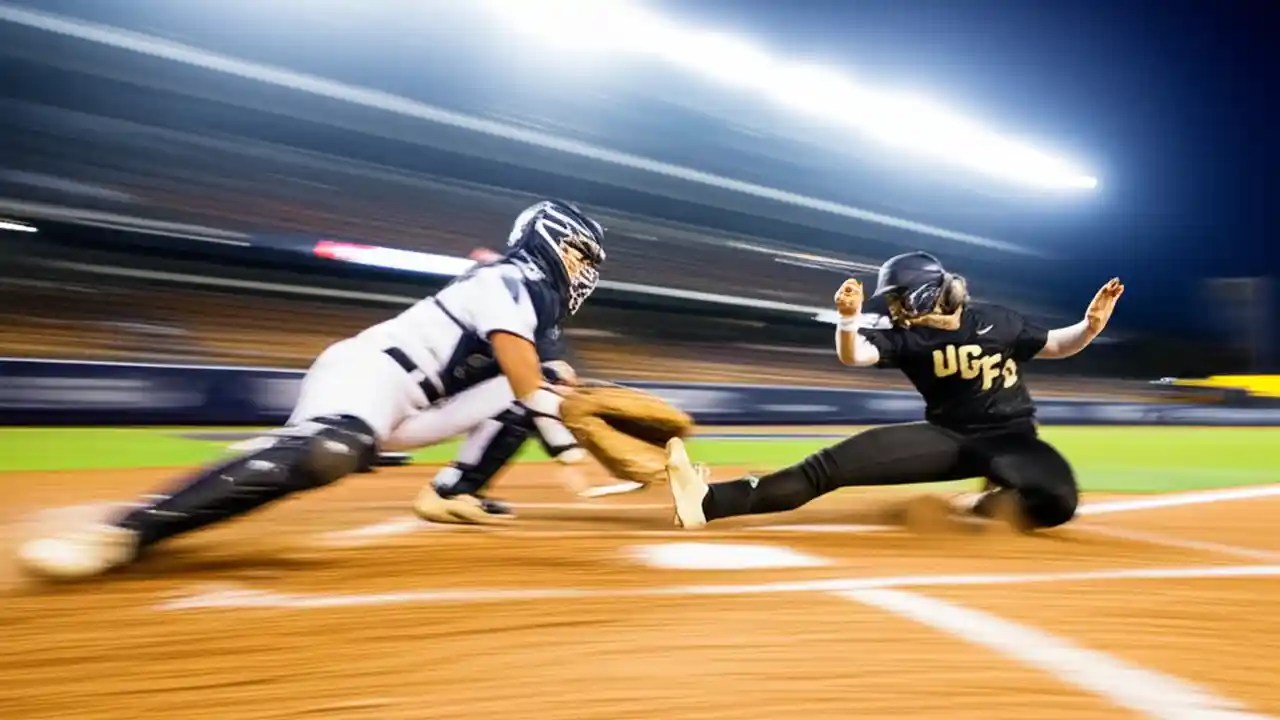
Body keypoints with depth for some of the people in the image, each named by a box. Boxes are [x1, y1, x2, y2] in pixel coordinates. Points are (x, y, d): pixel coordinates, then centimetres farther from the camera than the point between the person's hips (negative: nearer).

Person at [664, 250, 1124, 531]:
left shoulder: (997, 322, 0)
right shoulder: (905, 337, 0)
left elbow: (1055, 346, 14)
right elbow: (854, 356, -18)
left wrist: (1090, 326, -5)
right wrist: (850, 319, -39)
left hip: (1010, 439, -1)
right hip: (948, 438, 1)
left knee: (1056, 500, -37)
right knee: (836, 461, -17)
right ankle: (713, 502, -26)